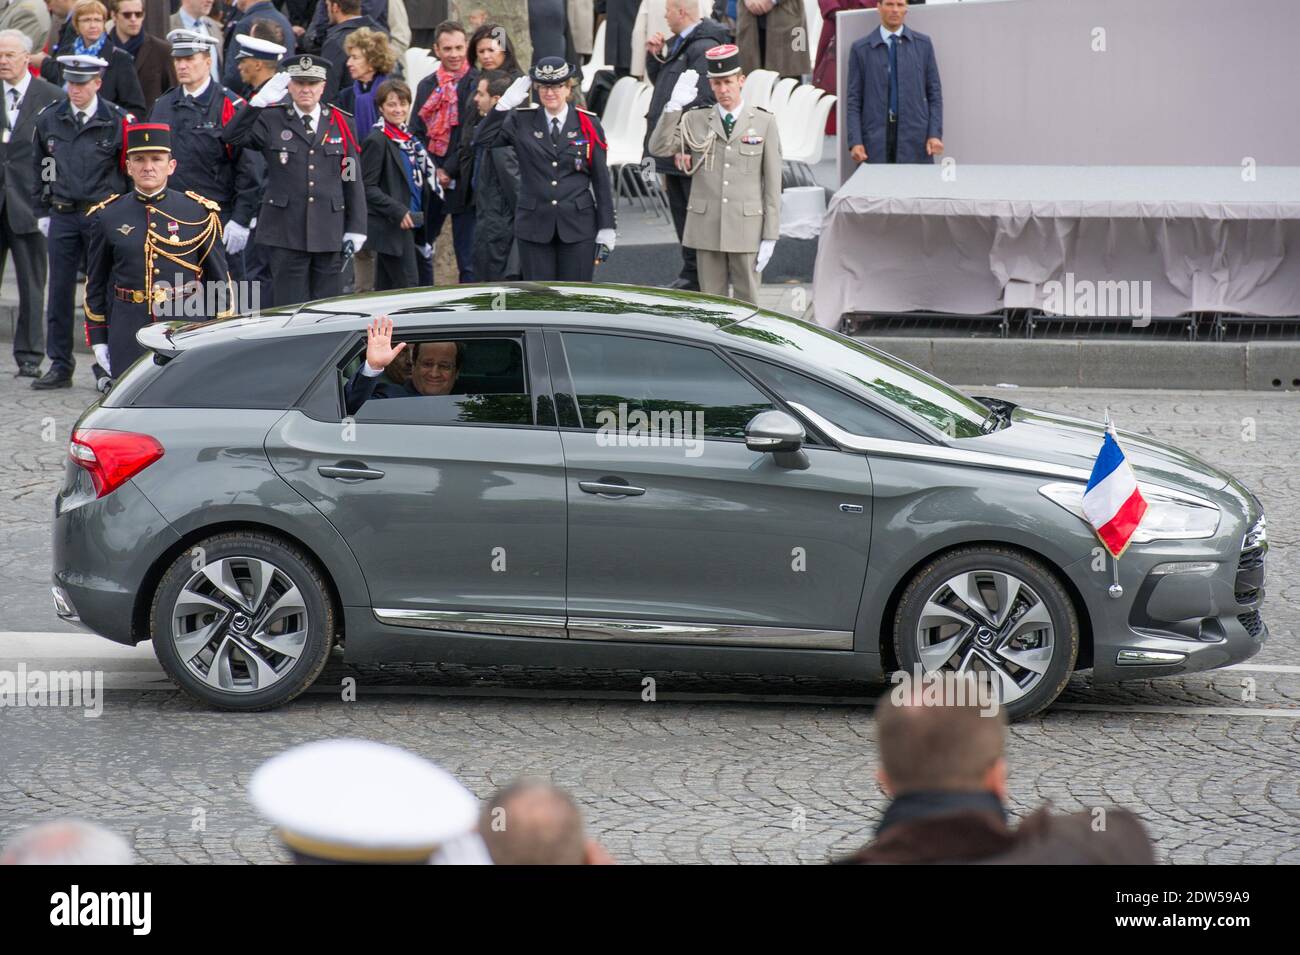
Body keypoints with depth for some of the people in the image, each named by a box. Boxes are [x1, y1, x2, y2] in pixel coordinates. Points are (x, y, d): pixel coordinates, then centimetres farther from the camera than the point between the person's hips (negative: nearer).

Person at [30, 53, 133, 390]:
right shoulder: (49, 119, 5)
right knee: (59, 292, 5)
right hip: (63, 216, 3)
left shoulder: (118, 121, -5)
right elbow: (40, 168, 14)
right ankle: (60, 366, 12)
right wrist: (42, 211, 12)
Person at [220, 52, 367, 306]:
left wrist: (356, 228, 5)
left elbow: (353, 180, 10)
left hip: (329, 235, 2)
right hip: (285, 233, -2)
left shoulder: (341, 123, 9)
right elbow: (231, 137, -10)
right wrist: (259, 101, -17)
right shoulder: (271, 120, 4)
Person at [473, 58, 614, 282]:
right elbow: (482, 140, -7)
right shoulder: (521, 121, 4)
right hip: (534, 225, 1)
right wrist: (505, 104, -14)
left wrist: (606, 228, 1)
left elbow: (601, 179, 4)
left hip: (577, 227, -1)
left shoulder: (588, 124, 3)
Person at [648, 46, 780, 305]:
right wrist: (674, 106, -18)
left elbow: (773, 183, 2)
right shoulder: (695, 120, 6)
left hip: (746, 227, -1)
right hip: (706, 227, 1)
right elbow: (658, 148, -8)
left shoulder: (764, 122, 3)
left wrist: (770, 236, -3)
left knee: (747, 301, 3)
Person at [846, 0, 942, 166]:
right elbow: (854, 100, 5)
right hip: (876, 138, 0)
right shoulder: (861, 49, 7)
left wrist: (935, 135, -3)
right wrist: (855, 142, -6)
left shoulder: (923, 44, 9)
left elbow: (934, 94, 9)